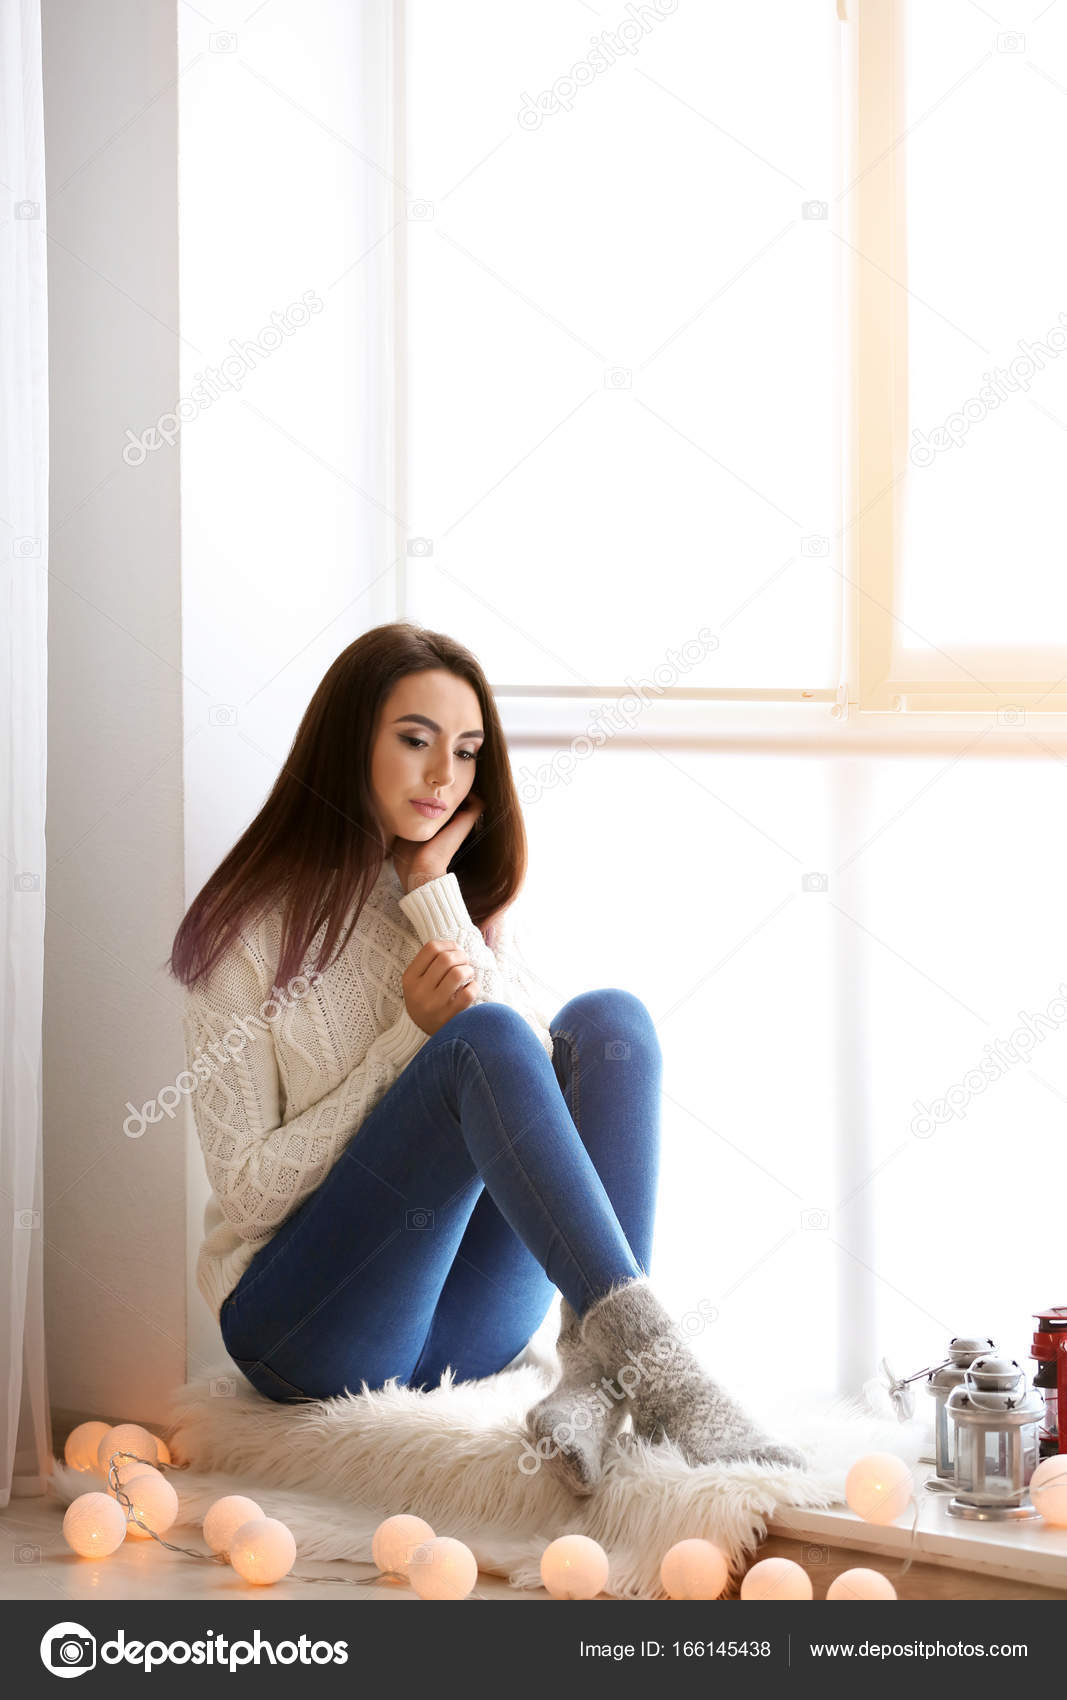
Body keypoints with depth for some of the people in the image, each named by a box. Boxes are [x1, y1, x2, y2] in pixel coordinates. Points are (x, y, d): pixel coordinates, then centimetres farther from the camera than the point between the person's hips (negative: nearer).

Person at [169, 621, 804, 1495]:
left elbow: (544, 1077, -5)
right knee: (483, 1039, -28)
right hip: (305, 1323, -5)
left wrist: (437, 898, -7)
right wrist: (415, 1037, -16)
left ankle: (597, 1376, -37)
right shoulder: (253, 926, -2)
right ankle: (650, 1353, -41)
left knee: (609, 1018, -18)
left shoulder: (477, 898, 13)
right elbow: (247, 1190, -9)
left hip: (469, 1324, 5)